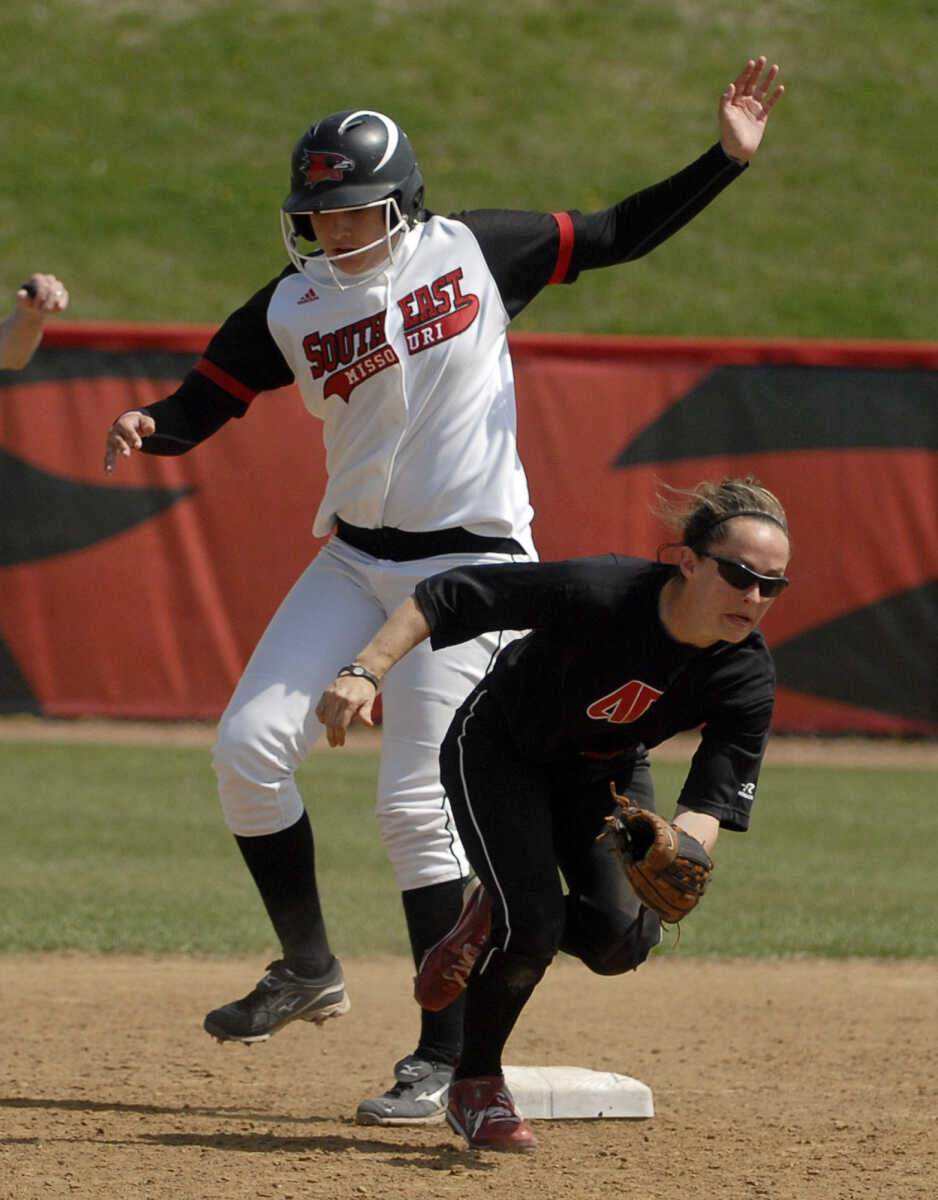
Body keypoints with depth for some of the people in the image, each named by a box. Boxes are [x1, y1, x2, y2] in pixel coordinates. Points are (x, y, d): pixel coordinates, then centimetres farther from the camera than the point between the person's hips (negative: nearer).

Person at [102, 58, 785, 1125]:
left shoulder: (472, 251, -4)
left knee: (418, 806, -10)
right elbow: (204, 403, 1)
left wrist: (726, 157, -3)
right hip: (355, 559, 4)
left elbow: (619, 236, 4)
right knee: (249, 746, -7)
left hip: (468, 566, -4)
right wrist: (148, 429, -21)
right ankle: (307, 970, 14)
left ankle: (446, 1059, -2)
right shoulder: (289, 308, 1)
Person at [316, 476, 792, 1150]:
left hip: (607, 772, 4)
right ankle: (476, 1088, 6)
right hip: (500, 751, -4)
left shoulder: (748, 679, -25)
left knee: (624, 936, -16)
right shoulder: (598, 591, -37)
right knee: (534, 923, -20)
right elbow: (446, 596, -29)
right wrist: (367, 673, -37)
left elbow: (711, 804, -28)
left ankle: (498, 924, 18)